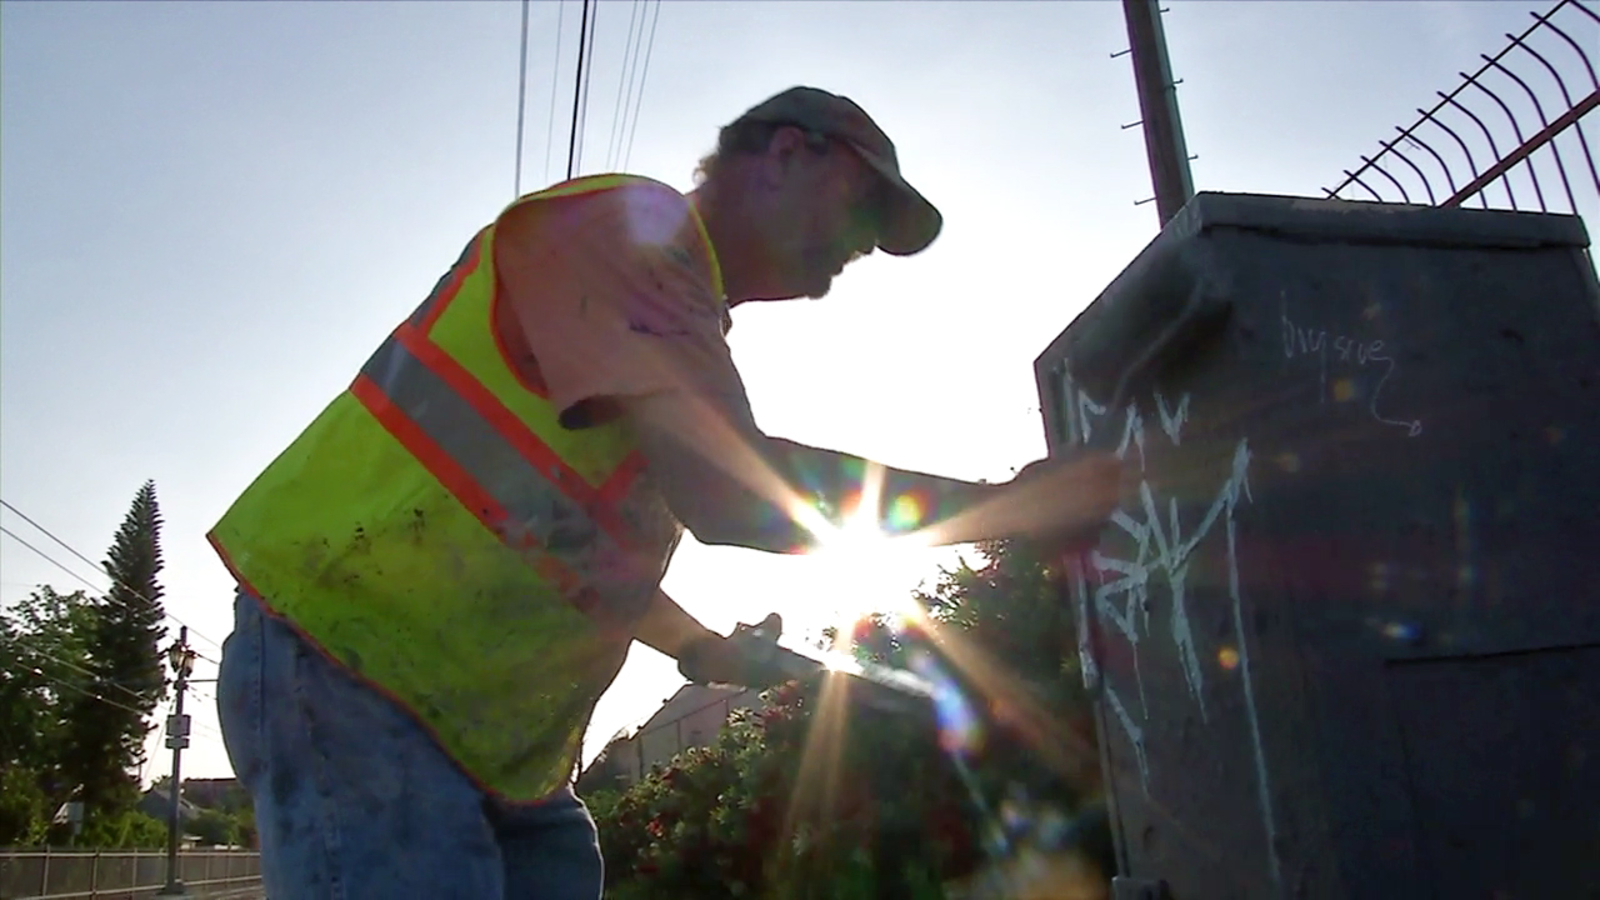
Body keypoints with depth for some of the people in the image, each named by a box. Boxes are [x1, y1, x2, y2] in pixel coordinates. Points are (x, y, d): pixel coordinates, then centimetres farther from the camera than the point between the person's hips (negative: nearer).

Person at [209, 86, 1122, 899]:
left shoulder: (688, 331, 16)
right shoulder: (628, 219, -13)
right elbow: (731, 494, -27)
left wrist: (708, 647, 12)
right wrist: (1004, 506, -18)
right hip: (342, 665, -9)